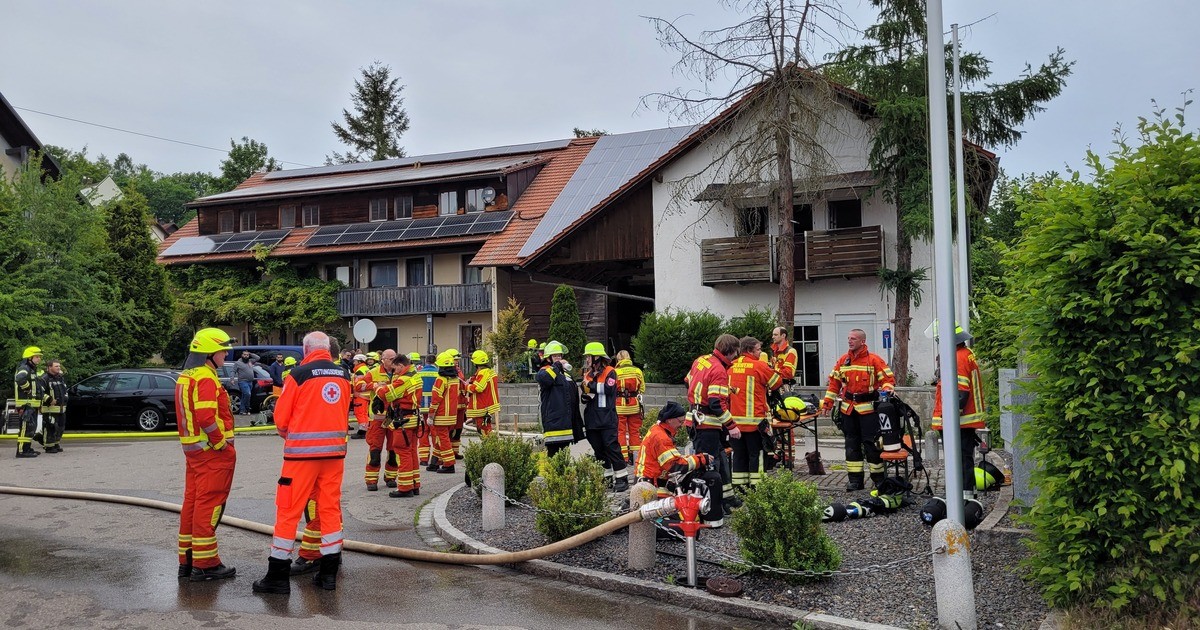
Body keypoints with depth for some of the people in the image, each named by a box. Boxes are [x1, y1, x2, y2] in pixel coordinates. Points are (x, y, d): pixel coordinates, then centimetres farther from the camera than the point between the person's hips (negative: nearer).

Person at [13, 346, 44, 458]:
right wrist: (28, 389, -22)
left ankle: (27, 448, 24)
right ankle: (21, 450, -14)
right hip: (26, 404, -10)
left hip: (33, 405, 11)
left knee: (31, 427, 16)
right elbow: (20, 379, -36)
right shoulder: (24, 368, -12)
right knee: (26, 427, -13)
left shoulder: (32, 369, 20)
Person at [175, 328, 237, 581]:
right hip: (212, 451, -10)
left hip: (193, 449, 10)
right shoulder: (206, 379, -17)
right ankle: (204, 563, 0)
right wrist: (221, 443, -17)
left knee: (192, 503, 14)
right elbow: (206, 417, -28)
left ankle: (187, 560, 22)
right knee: (208, 505, -5)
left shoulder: (184, 377, 15)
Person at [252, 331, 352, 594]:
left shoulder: (298, 375, -9)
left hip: (302, 452, -4)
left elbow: (281, 418, -3)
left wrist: (286, 435, 17)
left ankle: (278, 575, 9)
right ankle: (329, 572, 16)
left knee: (288, 510, 4)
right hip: (335, 451, 4)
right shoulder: (344, 375, 5)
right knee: (330, 508, 11)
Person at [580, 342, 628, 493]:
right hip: (592, 418, 7)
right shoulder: (588, 374, 16)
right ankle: (606, 477, 17)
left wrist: (591, 386, -12)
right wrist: (584, 395, -3)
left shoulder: (609, 372, -4)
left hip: (607, 417, -7)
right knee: (598, 449, 9)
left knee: (611, 446, -10)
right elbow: (584, 396, 20)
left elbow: (609, 389, -19)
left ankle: (622, 478, -5)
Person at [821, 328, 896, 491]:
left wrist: (886, 391, -24)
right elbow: (834, 381, 16)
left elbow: (888, 378, -4)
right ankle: (855, 479, 13)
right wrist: (827, 402, 12)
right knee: (852, 444, 7)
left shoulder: (873, 360, -4)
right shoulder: (843, 361, 11)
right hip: (848, 409, 5)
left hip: (868, 409, -5)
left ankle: (879, 478, 8)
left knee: (871, 442, -4)